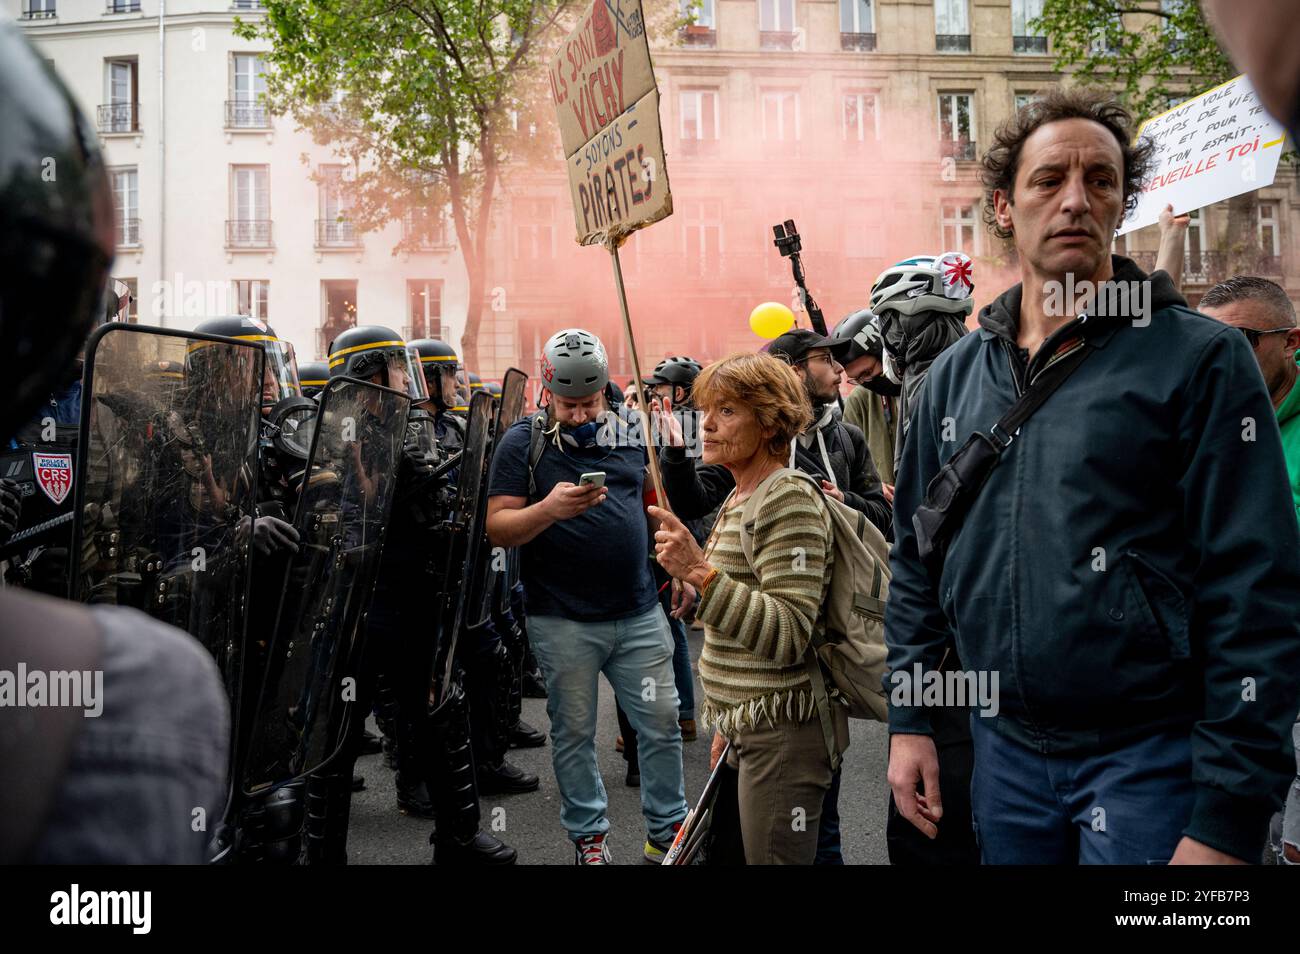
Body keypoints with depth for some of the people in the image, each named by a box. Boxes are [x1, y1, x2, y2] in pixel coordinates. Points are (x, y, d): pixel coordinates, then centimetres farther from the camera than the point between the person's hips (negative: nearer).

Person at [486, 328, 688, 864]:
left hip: (639, 613, 3)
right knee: (574, 732, 9)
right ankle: (588, 836, 28)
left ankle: (667, 830, 26)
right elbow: (498, 528, -11)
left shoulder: (631, 434, 7)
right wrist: (549, 508, -28)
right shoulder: (523, 443, -5)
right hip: (562, 621, -3)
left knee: (662, 723, 8)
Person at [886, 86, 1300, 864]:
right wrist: (909, 719, 6)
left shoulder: (1199, 358, -8)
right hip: (1004, 749, 5)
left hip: (1150, 761, -4)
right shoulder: (956, 374, 5)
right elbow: (918, 561, 10)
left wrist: (1229, 817, -15)